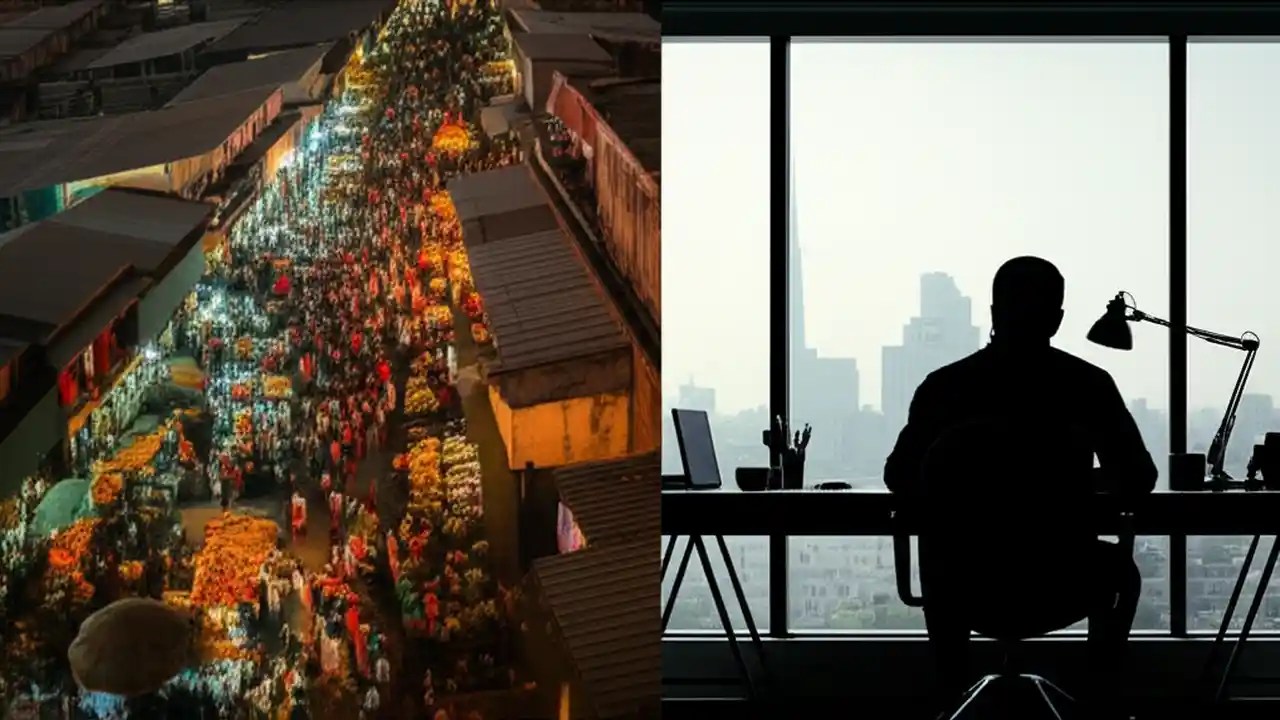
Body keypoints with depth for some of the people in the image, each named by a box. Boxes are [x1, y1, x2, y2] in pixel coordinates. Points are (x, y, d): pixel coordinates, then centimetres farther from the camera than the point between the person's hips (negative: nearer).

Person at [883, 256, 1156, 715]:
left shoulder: (944, 386, -7)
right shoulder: (1089, 385, -8)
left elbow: (900, 479, 2)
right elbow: (1138, 480, 0)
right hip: (1061, 591, -1)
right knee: (1118, 568, 35)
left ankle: (952, 701, 42)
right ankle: (1101, 701, 37)